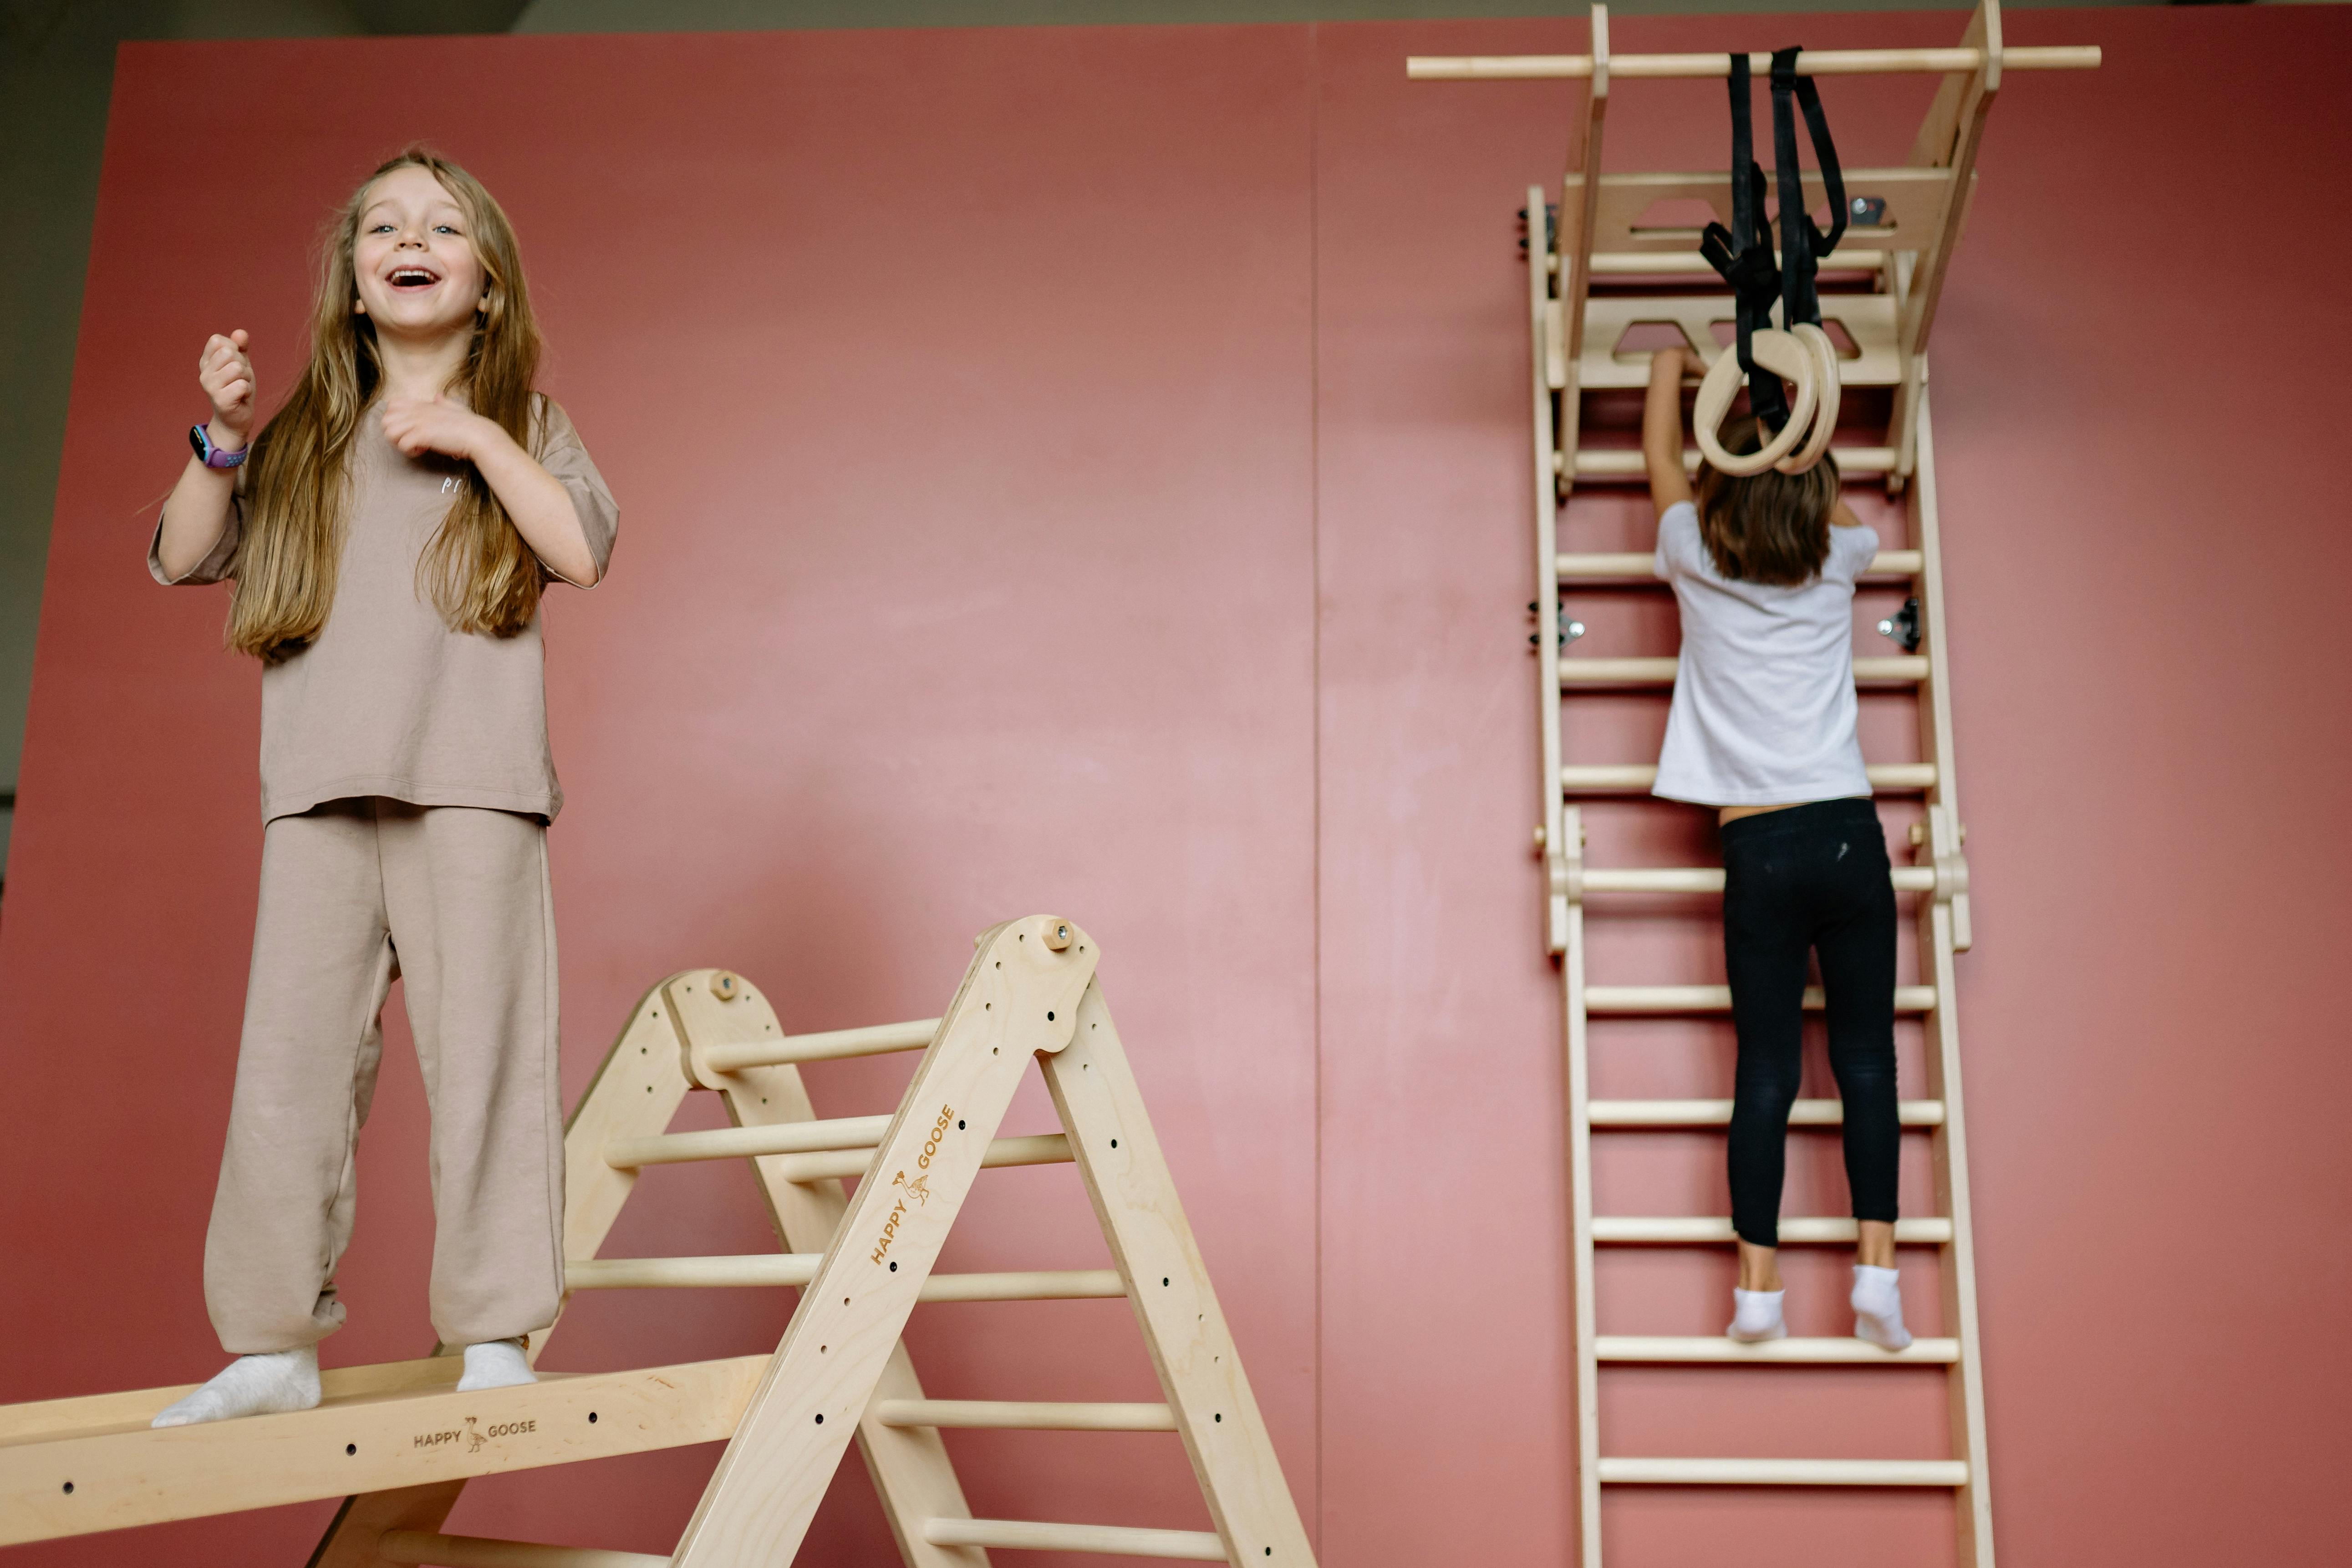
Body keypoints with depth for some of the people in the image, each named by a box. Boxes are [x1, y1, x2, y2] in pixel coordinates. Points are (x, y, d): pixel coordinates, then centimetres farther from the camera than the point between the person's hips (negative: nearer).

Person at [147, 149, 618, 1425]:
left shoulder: (520, 427, 13)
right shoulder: (304, 438, 18)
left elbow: (582, 552, -4)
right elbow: (181, 558, 14)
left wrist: (477, 435, -6)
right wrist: (219, 440, 1)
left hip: (473, 787, -2)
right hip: (318, 793, 3)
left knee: (481, 1054, -6)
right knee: (289, 1057, 0)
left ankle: (496, 1339, 1)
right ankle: (272, 1344, 7)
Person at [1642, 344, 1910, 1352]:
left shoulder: (1698, 564, 2)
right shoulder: (1837, 562, 5)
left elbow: (1660, 458, 21)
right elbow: (1830, 504, 30)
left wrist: (1669, 364, 37)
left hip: (1759, 851, -1)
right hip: (1849, 835, 1)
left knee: (1766, 1067, 2)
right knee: (1866, 1056, 6)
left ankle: (1758, 1287, 3)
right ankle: (1876, 1270, 4)